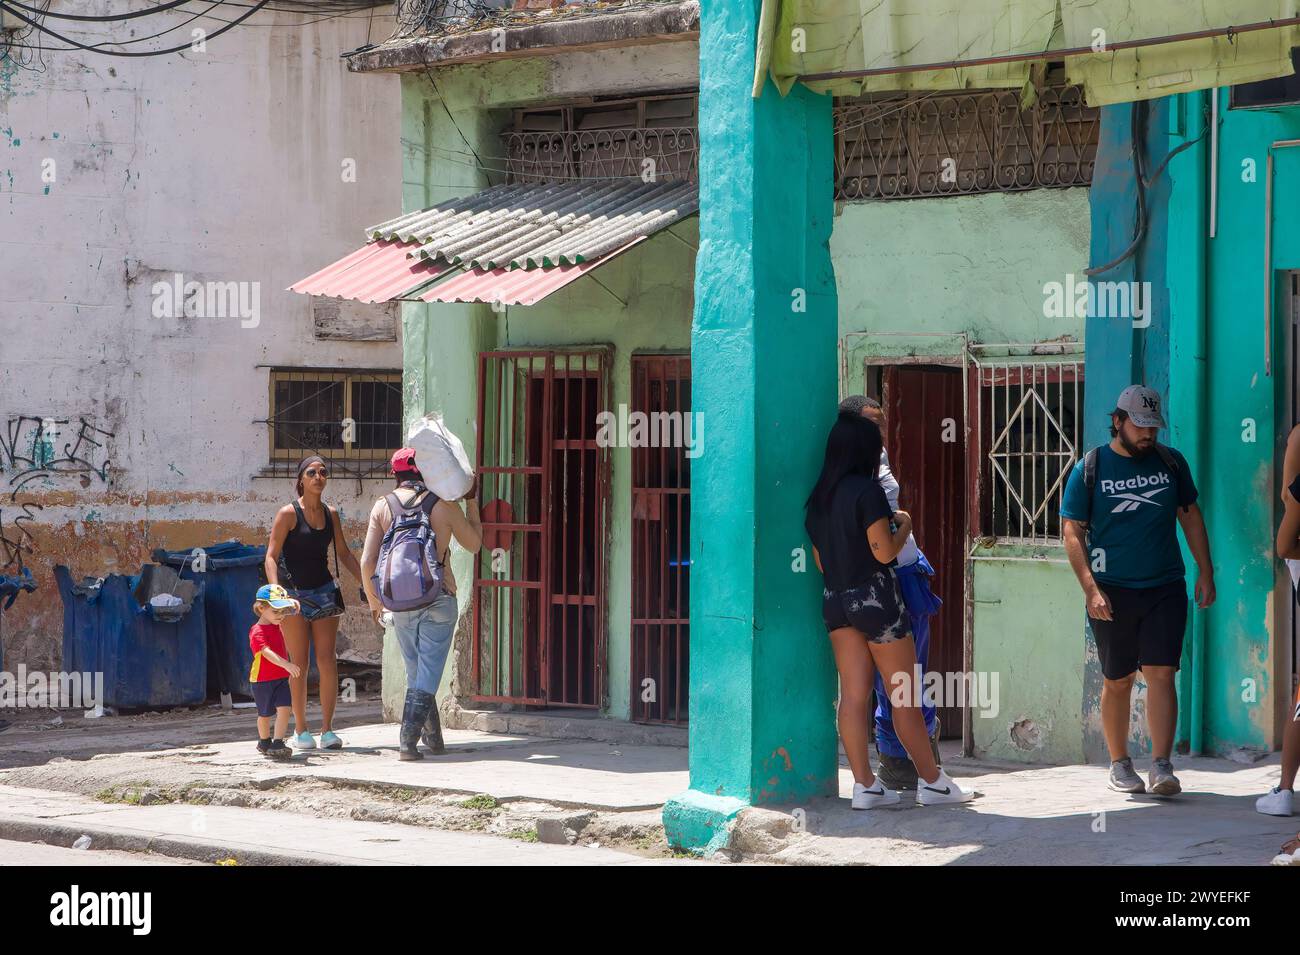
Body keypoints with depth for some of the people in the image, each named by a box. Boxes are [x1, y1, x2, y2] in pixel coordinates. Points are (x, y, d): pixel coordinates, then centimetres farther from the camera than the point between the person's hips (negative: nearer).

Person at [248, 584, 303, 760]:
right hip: (262, 679, -6)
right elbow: (267, 653, -32)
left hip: (281, 678, 6)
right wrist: (286, 664, -44)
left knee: (284, 708, -11)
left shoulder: (278, 626, 7)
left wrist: (293, 605, 2)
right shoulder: (257, 632, -19)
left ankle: (277, 743, -9)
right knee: (265, 713, 11)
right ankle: (264, 742, 31)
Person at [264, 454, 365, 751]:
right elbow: (271, 556, -10)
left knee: (327, 661, -3)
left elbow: (343, 553, 18)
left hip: (325, 593, 4)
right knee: (299, 663, -2)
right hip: (294, 594, -4)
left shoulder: (331, 514, 8)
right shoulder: (288, 513, -7)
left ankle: (327, 729, 1)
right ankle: (300, 730, 5)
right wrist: (276, 589, -25)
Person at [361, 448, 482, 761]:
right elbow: (474, 544, 12)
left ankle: (433, 738, 23)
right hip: (438, 600, -2)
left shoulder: (382, 507, 1)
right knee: (428, 673, -2)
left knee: (416, 673, 16)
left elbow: (367, 562, -2)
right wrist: (472, 503, 22)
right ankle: (408, 741, -13)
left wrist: (373, 601, 12)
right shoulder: (444, 505, -4)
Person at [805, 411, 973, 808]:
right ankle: (932, 781, 6)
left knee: (853, 694, 4)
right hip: (875, 596, -7)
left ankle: (864, 785, 2)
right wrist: (904, 525, 2)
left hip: (835, 599, 7)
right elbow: (884, 551, -15)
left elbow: (820, 559, 13)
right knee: (905, 696, 1)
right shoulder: (867, 491, -13)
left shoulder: (819, 497, 9)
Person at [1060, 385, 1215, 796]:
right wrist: (1090, 589, -12)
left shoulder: (1170, 462, 7)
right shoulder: (1090, 468, -1)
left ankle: (1161, 767, -13)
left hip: (1165, 588, 1)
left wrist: (1205, 572, 9)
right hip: (1112, 592, -1)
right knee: (1117, 681, 8)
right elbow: (1072, 532, -3)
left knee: (1161, 674, -10)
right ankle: (1119, 764, 21)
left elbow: (1190, 517, 16)